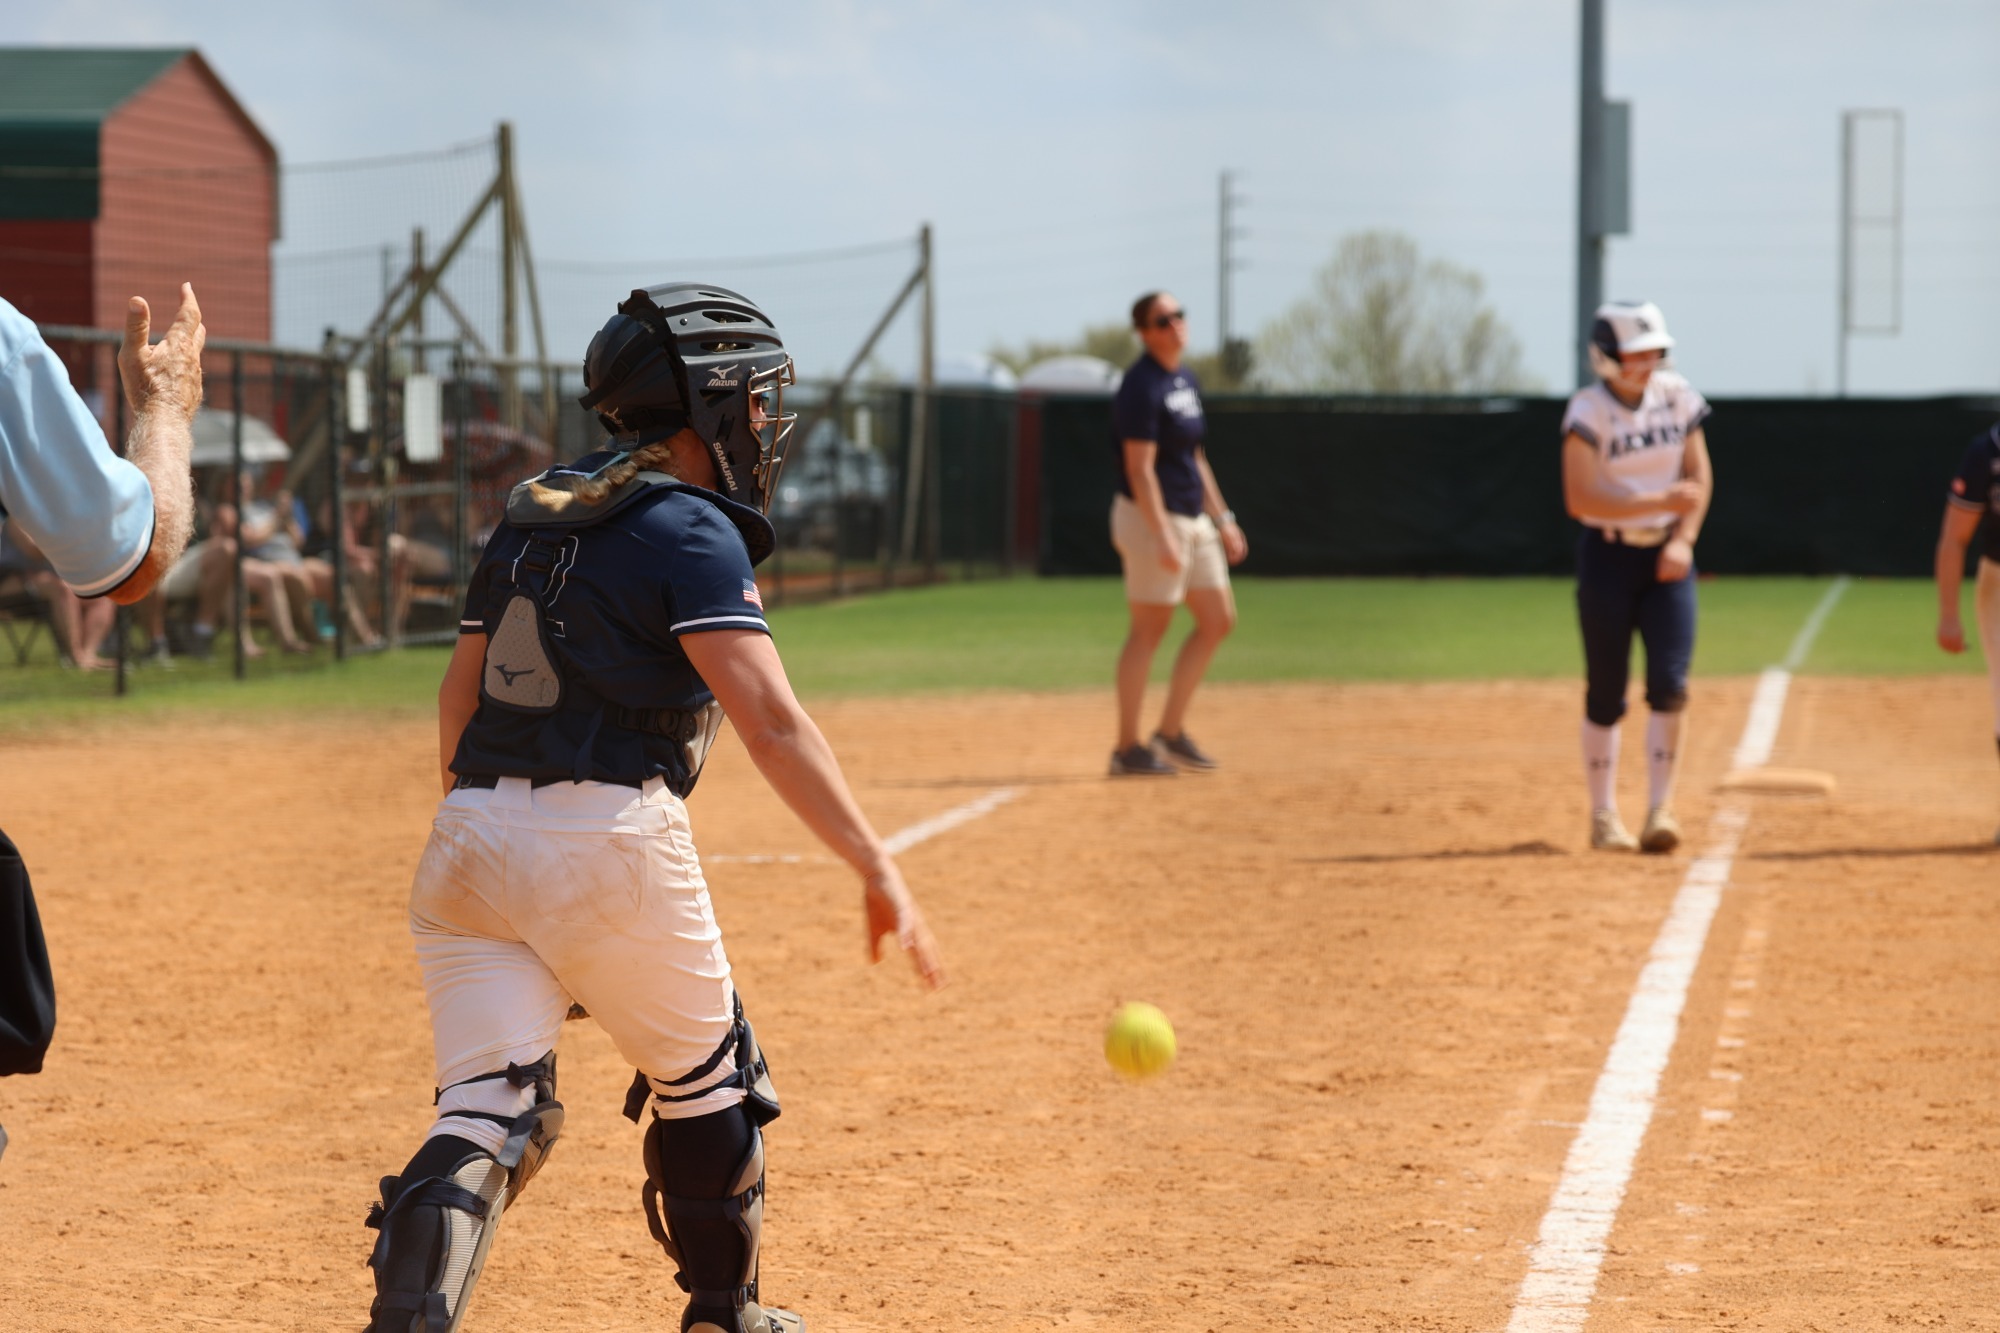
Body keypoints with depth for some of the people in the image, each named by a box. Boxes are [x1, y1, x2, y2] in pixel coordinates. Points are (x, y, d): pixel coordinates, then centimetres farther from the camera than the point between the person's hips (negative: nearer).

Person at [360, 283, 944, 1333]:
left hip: (471, 843, 6)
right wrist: (878, 871, -19)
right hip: (609, 836, -6)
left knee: (488, 1110, -1)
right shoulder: (693, 532, -6)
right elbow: (769, 722, -17)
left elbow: (458, 701, 20)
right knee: (705, 1082, 17)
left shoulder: (531, 516, 17)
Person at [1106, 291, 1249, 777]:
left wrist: (1223, 519, 17)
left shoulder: (1187, 382, 13)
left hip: (1193, 519, 9)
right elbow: (1139, 469, -21)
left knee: (1217, 621, 10)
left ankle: (1170, 732, 16)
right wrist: (1162, 537, -27)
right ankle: (1127, 750, 2)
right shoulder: (1143, 388, -16)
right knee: (1149, 631, -5)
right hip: (1151, 518, -9)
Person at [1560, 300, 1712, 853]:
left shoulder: (1676, 395, 1)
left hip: (1666, 557, 3)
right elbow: (1580, 498, -21)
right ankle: (1604, 817, 13)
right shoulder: (1589, 410, -13)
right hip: (1608, 556, -3)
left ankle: (1660, 810, -7)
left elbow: (1699, 475, 7)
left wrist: (1684, 539, -7)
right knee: (1606, 693, 2)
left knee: (1669, 683, -10)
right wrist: (1658, 502, -28)